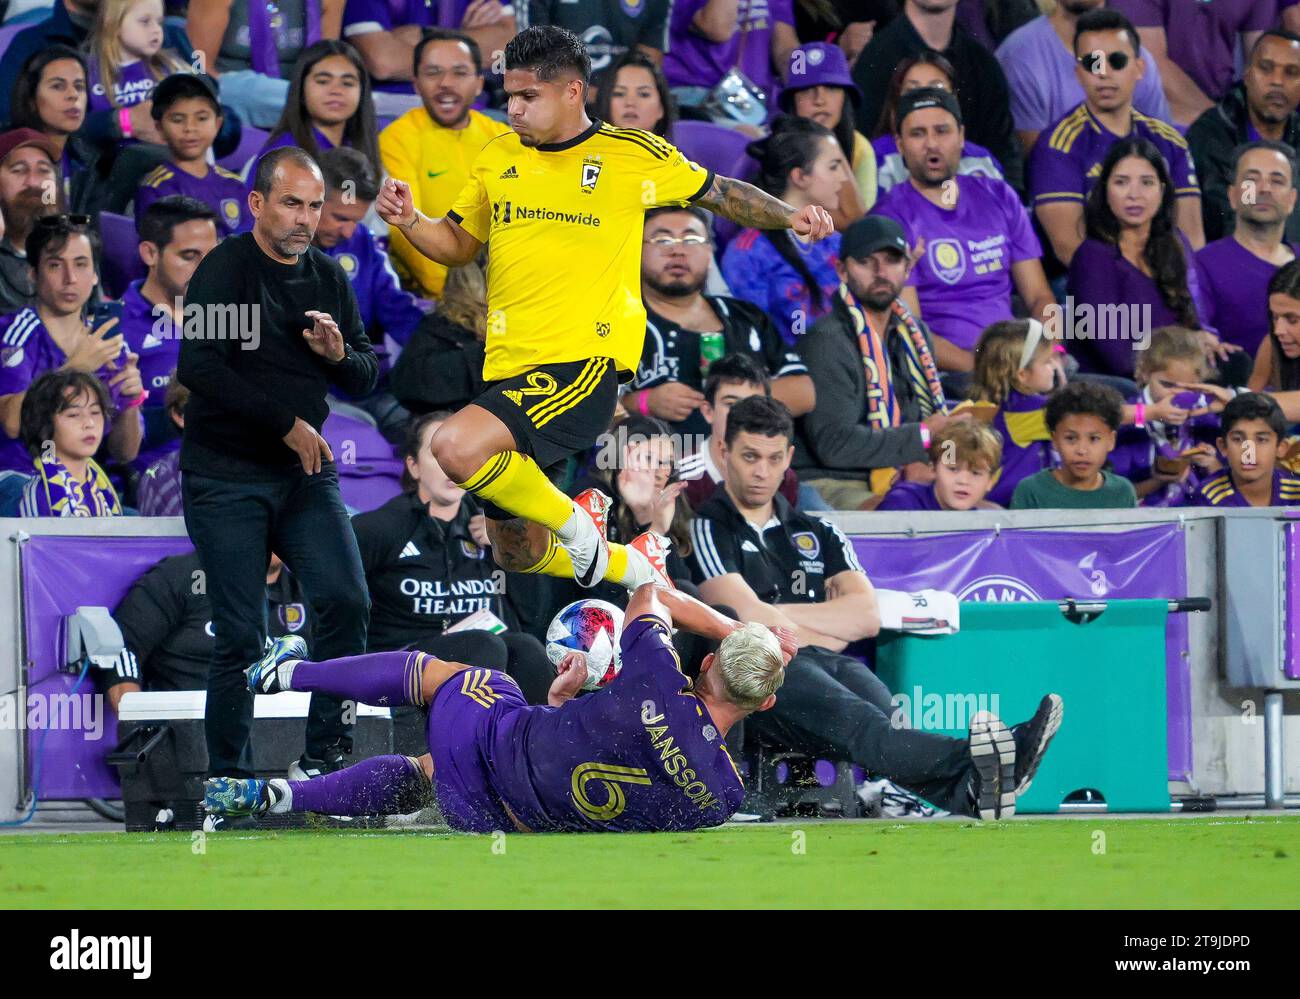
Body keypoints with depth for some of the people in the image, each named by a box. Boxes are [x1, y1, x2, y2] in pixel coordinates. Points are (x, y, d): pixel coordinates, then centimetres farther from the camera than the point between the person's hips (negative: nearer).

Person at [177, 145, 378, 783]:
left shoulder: (328, 277, 10)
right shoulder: (225, 270, -9)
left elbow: (365, 379, 15)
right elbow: (198, 366, -22)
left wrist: (340, 354, -10)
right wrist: (287, 424, -18)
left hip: (305, 473, 5)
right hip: (226, 478, -5)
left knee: (347, 601, -11)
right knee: (240, 636, -6)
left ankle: (323, 755, -1)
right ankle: (227, 779, 5)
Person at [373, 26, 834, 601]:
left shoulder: (630, 154, -1)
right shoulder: (499, 156, 12)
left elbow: (720, 193, 12)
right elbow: (459, 244, 21)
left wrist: (789, 217, -5)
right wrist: (409, 221, 1)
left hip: (584, 362, -6)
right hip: (508, 367, 6)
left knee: (456, 448, -30)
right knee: (515, 556, 12)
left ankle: (570, 524, -5)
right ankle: (634, 569, 39)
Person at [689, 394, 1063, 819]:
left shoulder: (816, 533, 29)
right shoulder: (707, 529, 13)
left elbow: (866, 617, 14)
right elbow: (749, 618, -3)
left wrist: (779, 614, 4)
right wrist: (826, 634, 6)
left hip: (832, 665, 5)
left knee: (884, 716, -33)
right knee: (858, 722, -37)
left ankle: (967, 791, -67)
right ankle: (971, 758, -70)